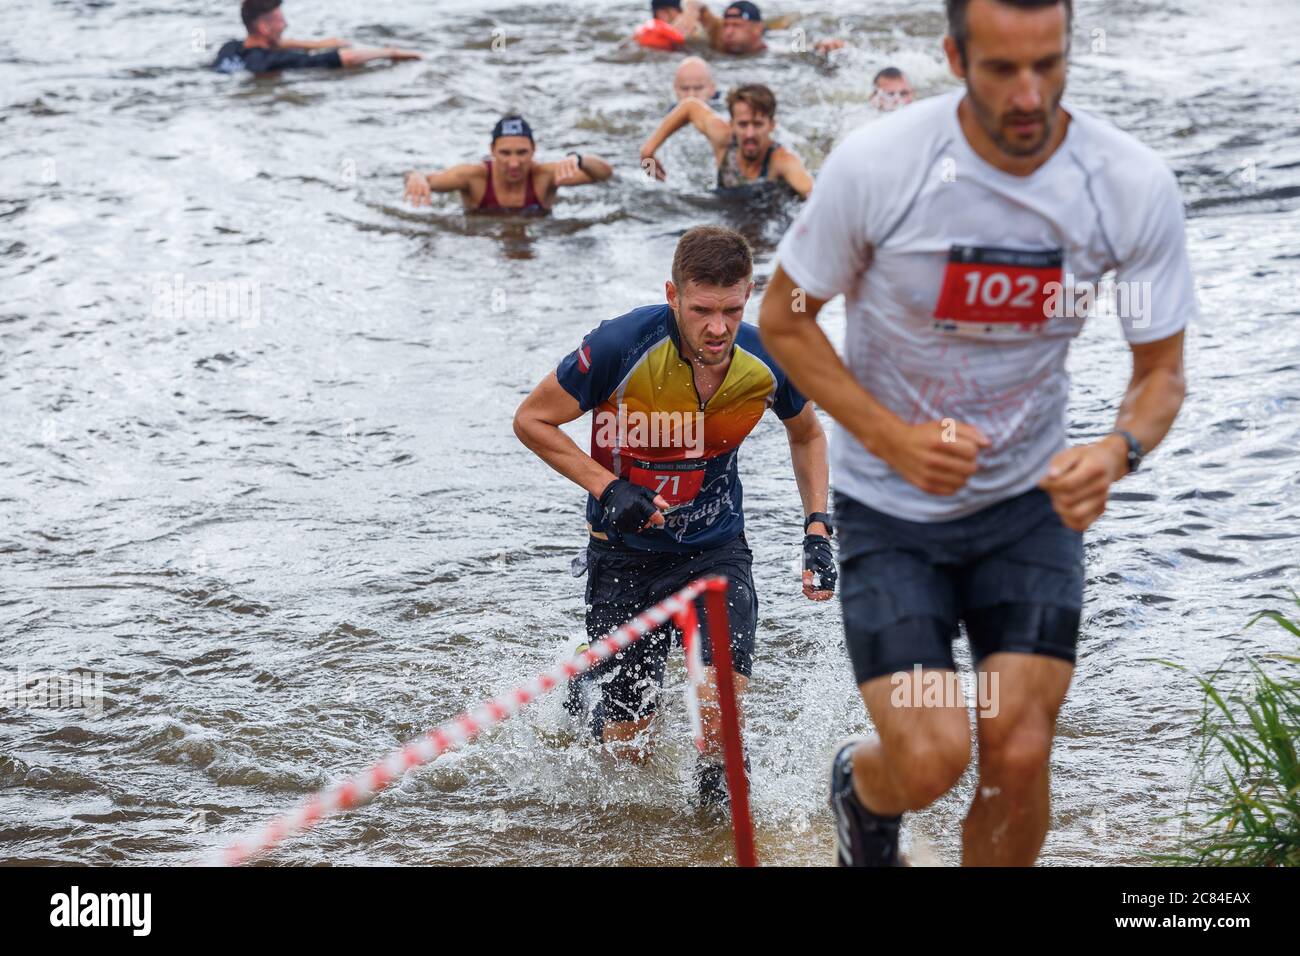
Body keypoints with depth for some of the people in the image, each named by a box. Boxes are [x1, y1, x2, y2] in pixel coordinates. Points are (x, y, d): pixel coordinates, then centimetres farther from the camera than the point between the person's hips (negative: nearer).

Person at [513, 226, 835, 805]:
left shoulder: (767, 361, -13)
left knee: (725, 682, -24)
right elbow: (532, 419, -10)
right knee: (627, 744, 3)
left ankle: (715, 781, 9)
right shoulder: (622, 347, -24)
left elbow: (807, 435, 10)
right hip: (626, 547, -1)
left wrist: (817, 529, -1)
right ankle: (589, 692, 41)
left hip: (716, 545, 2)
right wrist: (607, 487, -20)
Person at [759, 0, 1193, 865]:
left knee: (1019, 756, -6)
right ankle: (862, 786, 26)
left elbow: (1162, 370, -4)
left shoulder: (1135, 186, -15)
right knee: (931, 760, -13)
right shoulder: (875, 167, -21)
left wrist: (1117, 452, -27)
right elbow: (783, 320, -7)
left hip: (1031, 500, 2)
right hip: (890, 504, -2)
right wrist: (892, 438, -21)